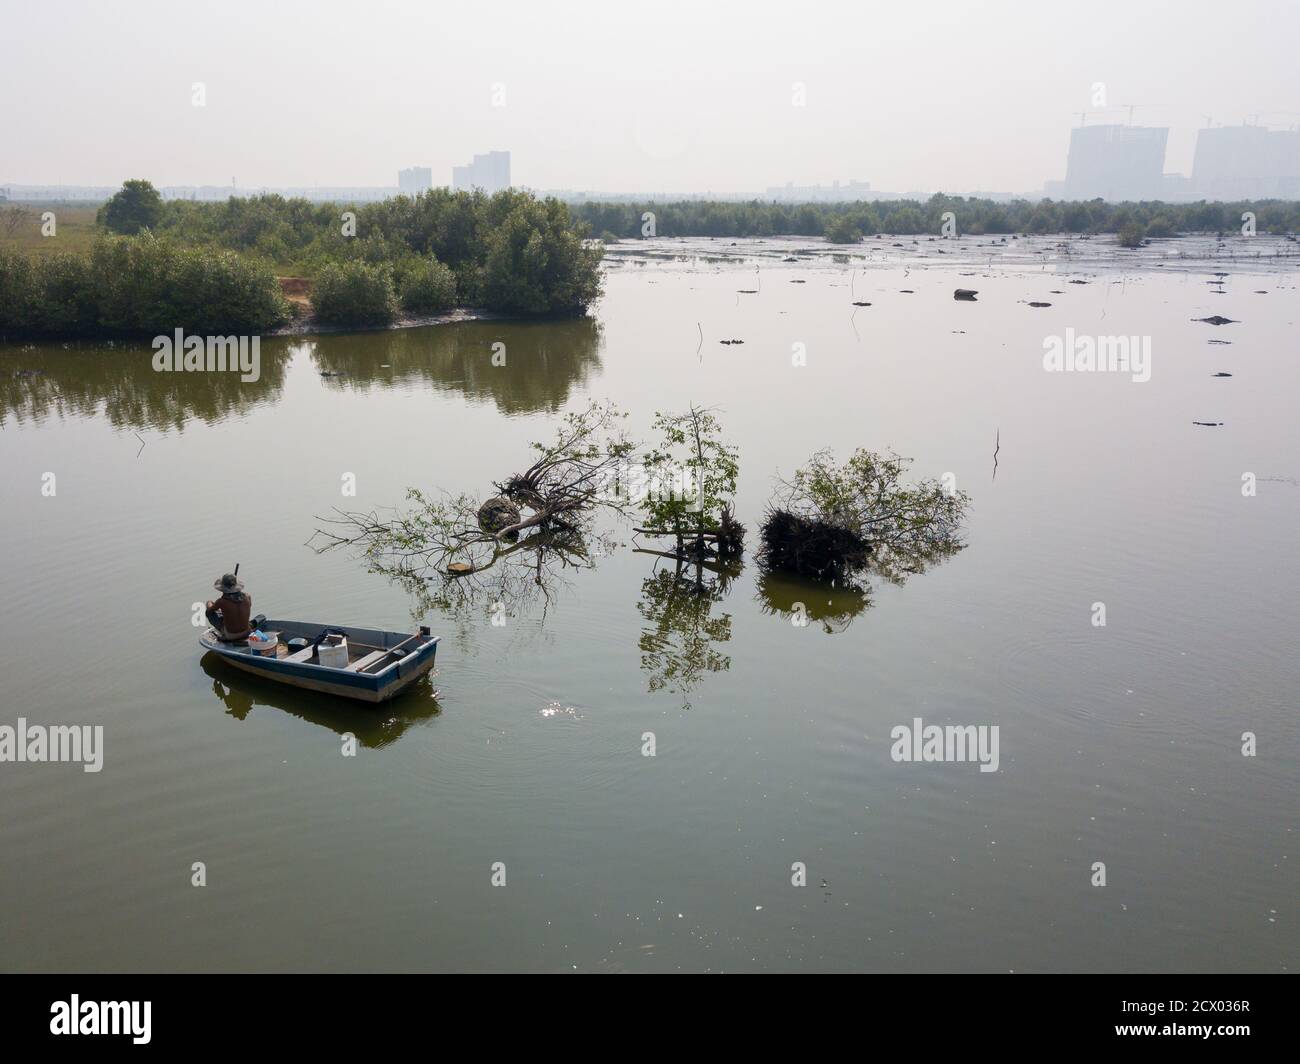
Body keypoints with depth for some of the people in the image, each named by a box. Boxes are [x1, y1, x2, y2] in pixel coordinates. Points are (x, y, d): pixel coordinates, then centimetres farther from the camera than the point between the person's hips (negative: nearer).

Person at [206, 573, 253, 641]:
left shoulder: (222, 602, -23)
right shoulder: (246, 597, -13)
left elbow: (209, 610, -1)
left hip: (229, 635, -3)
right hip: (246, 632, 3)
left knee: (209, 612, 13)